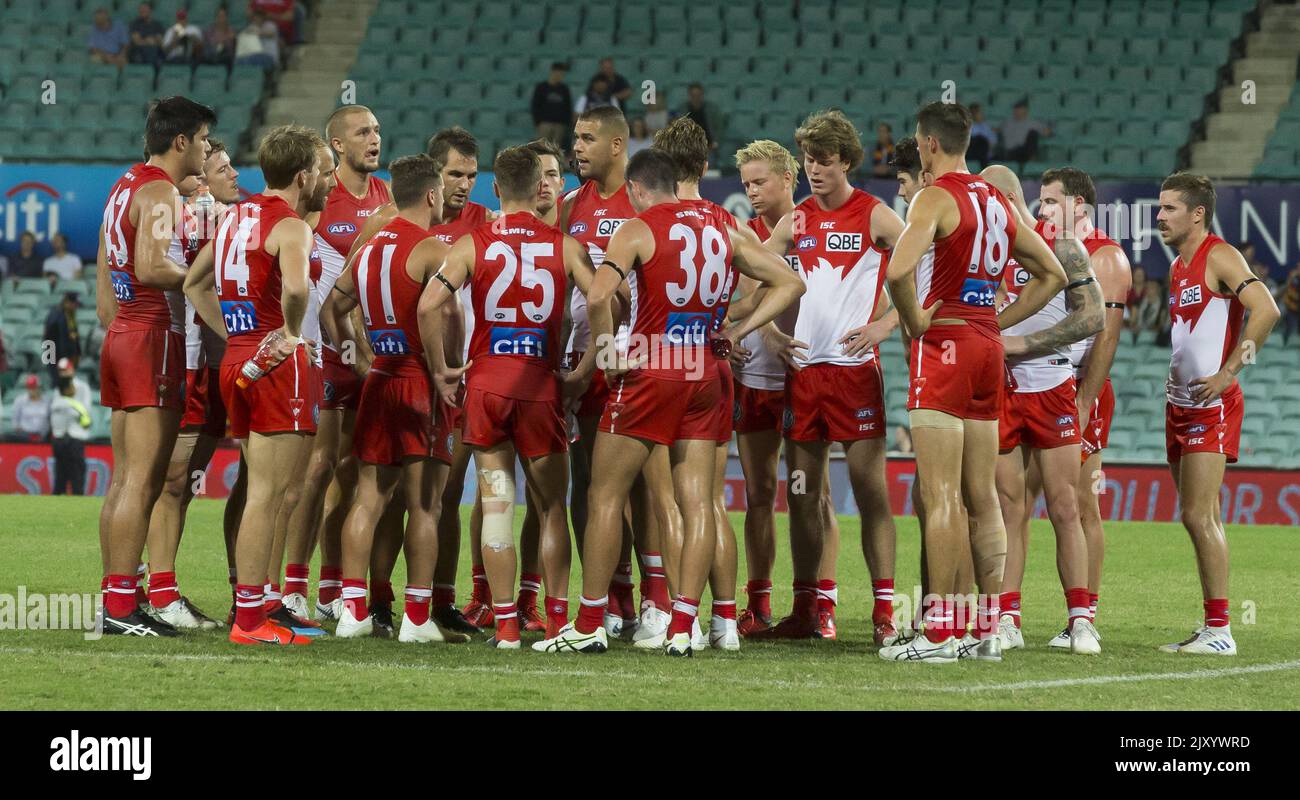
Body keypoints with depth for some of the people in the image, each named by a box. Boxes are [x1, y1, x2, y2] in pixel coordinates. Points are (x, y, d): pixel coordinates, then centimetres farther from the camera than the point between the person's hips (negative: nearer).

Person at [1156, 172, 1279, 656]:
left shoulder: (1219, 257, -11)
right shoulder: (1179, 267, 17)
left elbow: (1266, 310, -23)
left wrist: (1227, 373, -22)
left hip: (1213, 406, -9)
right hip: (1181, 405, 9)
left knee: (1199, 515, -14)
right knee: (1198, 519, 9)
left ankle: (1219, 630, -13)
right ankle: (1211, 629, 12)